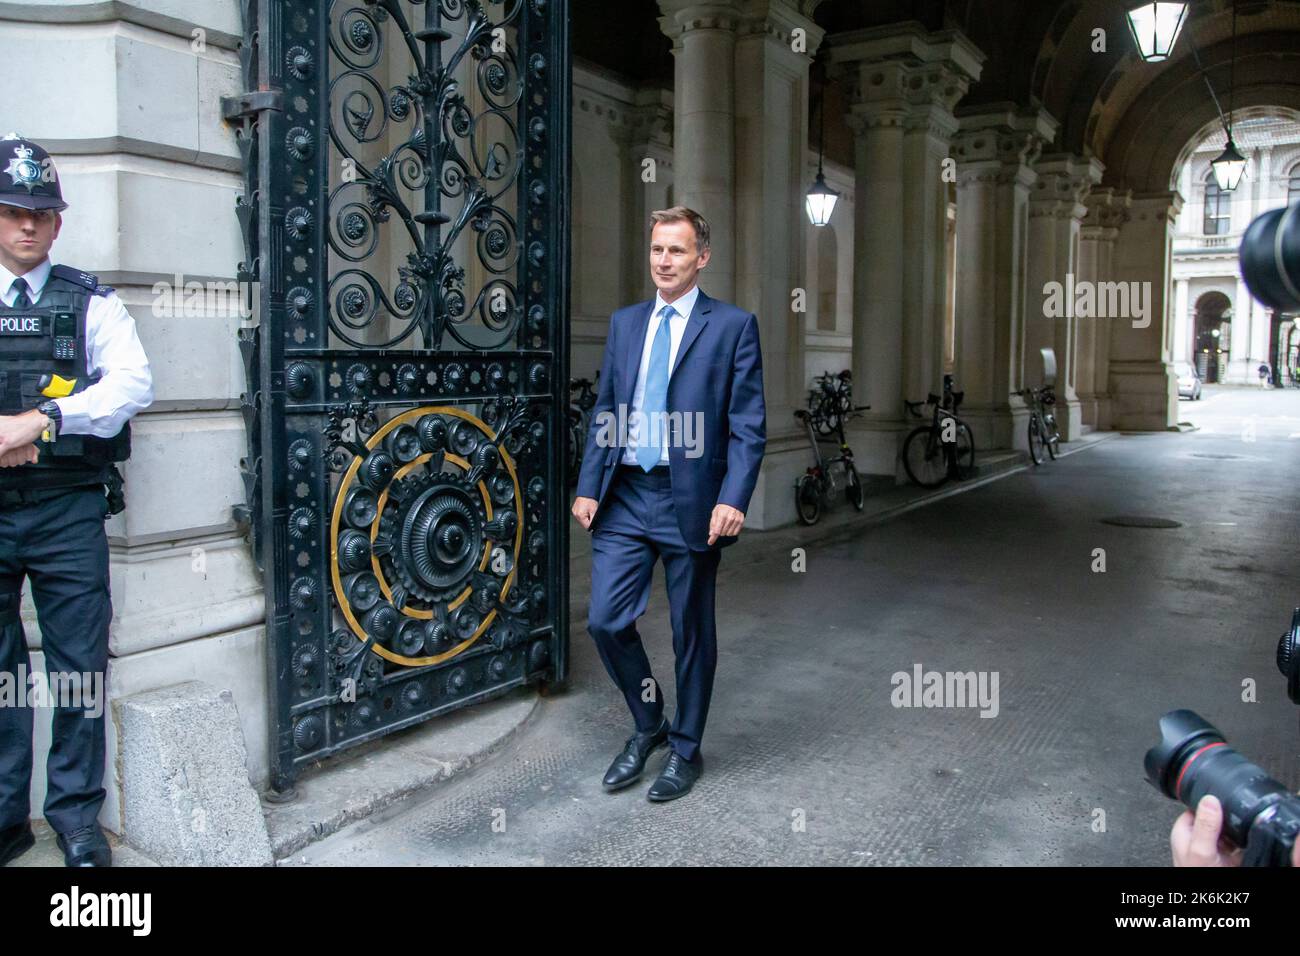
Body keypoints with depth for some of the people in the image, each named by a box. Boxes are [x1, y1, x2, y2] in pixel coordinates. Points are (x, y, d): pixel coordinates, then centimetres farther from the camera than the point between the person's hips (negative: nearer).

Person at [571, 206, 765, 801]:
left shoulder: (733, 325, -2)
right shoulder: (625, 323, 12)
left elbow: (749, 425, -6)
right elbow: (604, 411, 13)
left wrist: (733, 499, -17)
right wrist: (588, 487, 4)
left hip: (692, 501, -4)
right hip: (625, 497, 4)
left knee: (692, 631, 9)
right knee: (606, 620, 1)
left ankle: (685, 749, 28)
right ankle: (647, 725, 27)